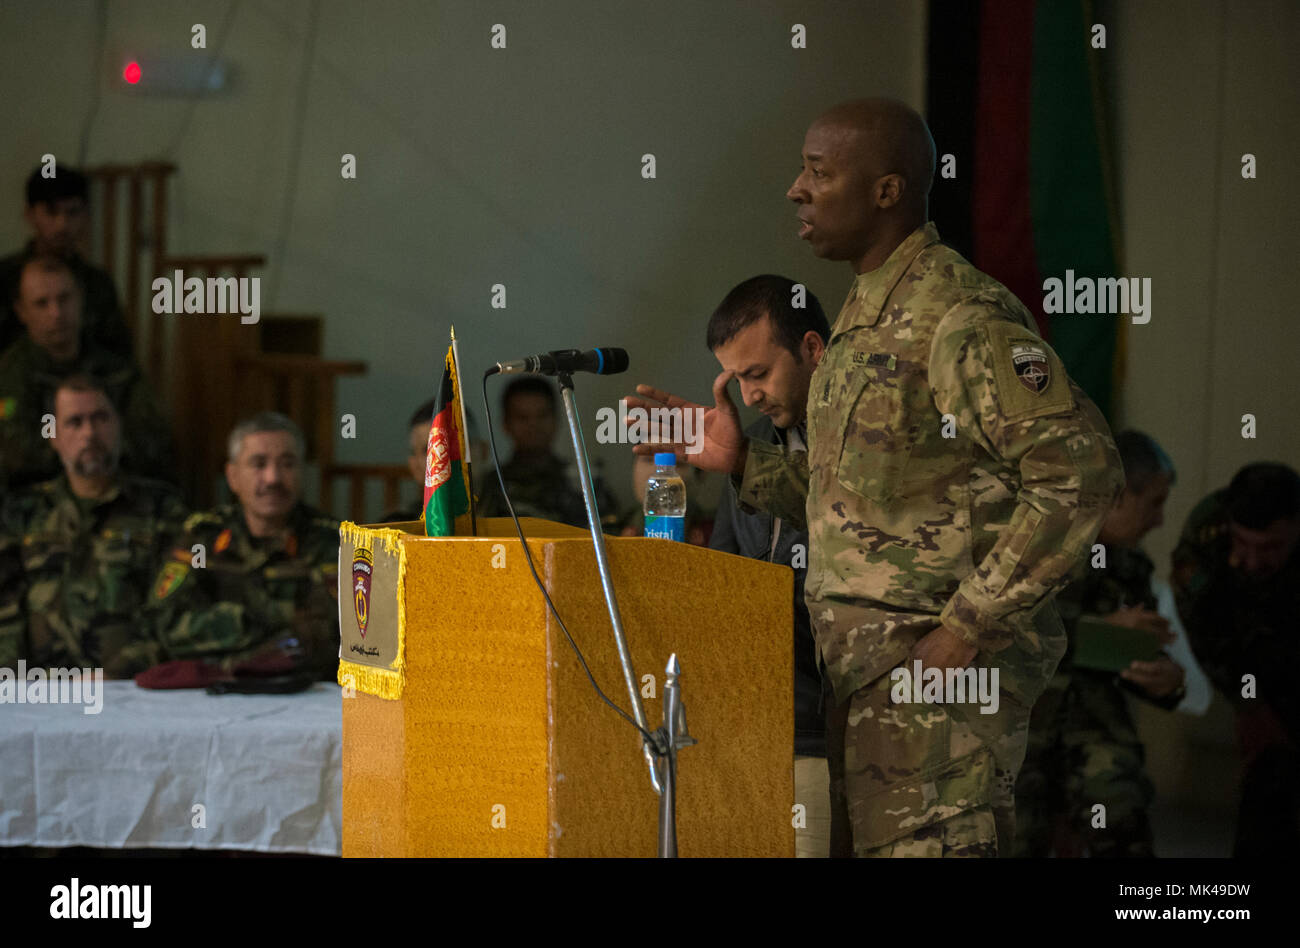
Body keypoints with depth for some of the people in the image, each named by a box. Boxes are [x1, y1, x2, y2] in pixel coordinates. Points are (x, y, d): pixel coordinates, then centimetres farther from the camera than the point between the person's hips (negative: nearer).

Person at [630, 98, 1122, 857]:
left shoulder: (964, 317, -14)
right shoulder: (866, 316, 17)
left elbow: (1078, 472, -21)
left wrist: (971, 625, -21)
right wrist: (741, 460, 11)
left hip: (938, 667, -10)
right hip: (864, 666, 10)